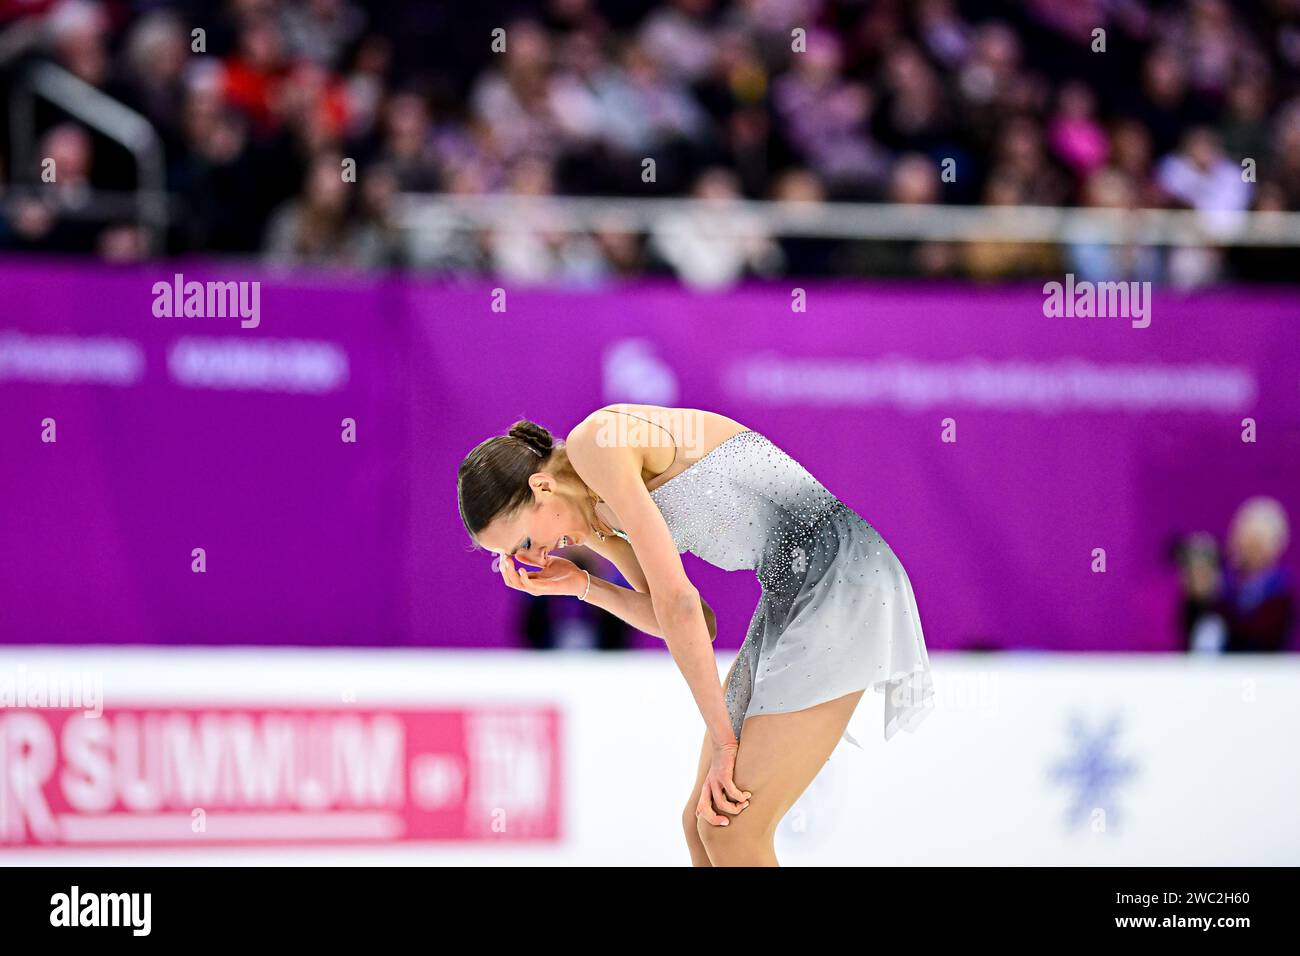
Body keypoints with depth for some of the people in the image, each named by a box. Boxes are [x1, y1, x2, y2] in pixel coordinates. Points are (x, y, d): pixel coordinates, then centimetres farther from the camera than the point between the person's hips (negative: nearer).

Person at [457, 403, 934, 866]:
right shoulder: (597, 518, 13)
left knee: (730, 836, -13)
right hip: (793, 593, 10)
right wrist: (581, 585, 1)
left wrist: (723, 740, -11)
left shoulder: (595, 442, -15)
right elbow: (693, 624, 12)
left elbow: (676, 600, -17)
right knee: (703, 822, 8)